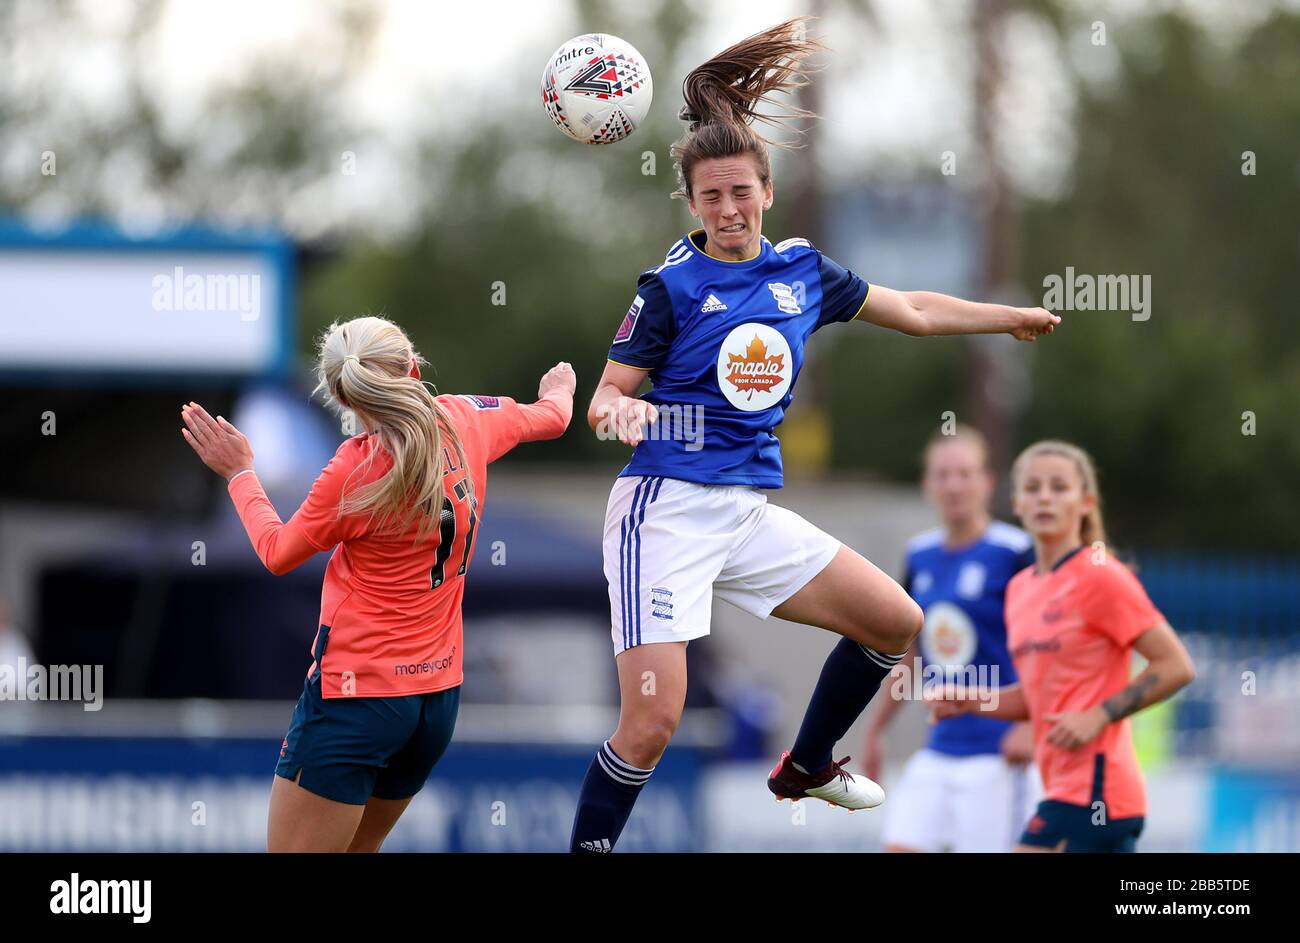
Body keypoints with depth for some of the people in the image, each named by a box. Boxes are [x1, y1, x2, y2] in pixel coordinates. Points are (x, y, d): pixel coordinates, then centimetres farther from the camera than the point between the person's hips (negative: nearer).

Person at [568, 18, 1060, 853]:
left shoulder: (801, 271, 8)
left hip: (749, 512, 6)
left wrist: (1011, 318, 31)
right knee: (653, 721, -18)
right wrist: (621, 414, -28)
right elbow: (606, 397, -5)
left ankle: (807, 767, 30)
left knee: (897, 623, 11)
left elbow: (914, 311, 22)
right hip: (666, 509, -6)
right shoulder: (672, 287, -7)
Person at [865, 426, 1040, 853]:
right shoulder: (920, 557, 11)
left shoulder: (1015, 553, -9)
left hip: (997, 753, -6)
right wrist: (876, 728, 24)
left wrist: (1030, 725, -19)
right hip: (939, 750, 6)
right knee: (900, 846, -3)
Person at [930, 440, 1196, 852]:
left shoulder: (1100, 578, -9)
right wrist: (970, 701, 6)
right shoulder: (1020, 588, 15)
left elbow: (1176, 666, -11)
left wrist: (1097, 717, -17)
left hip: (1093, 787, -9)